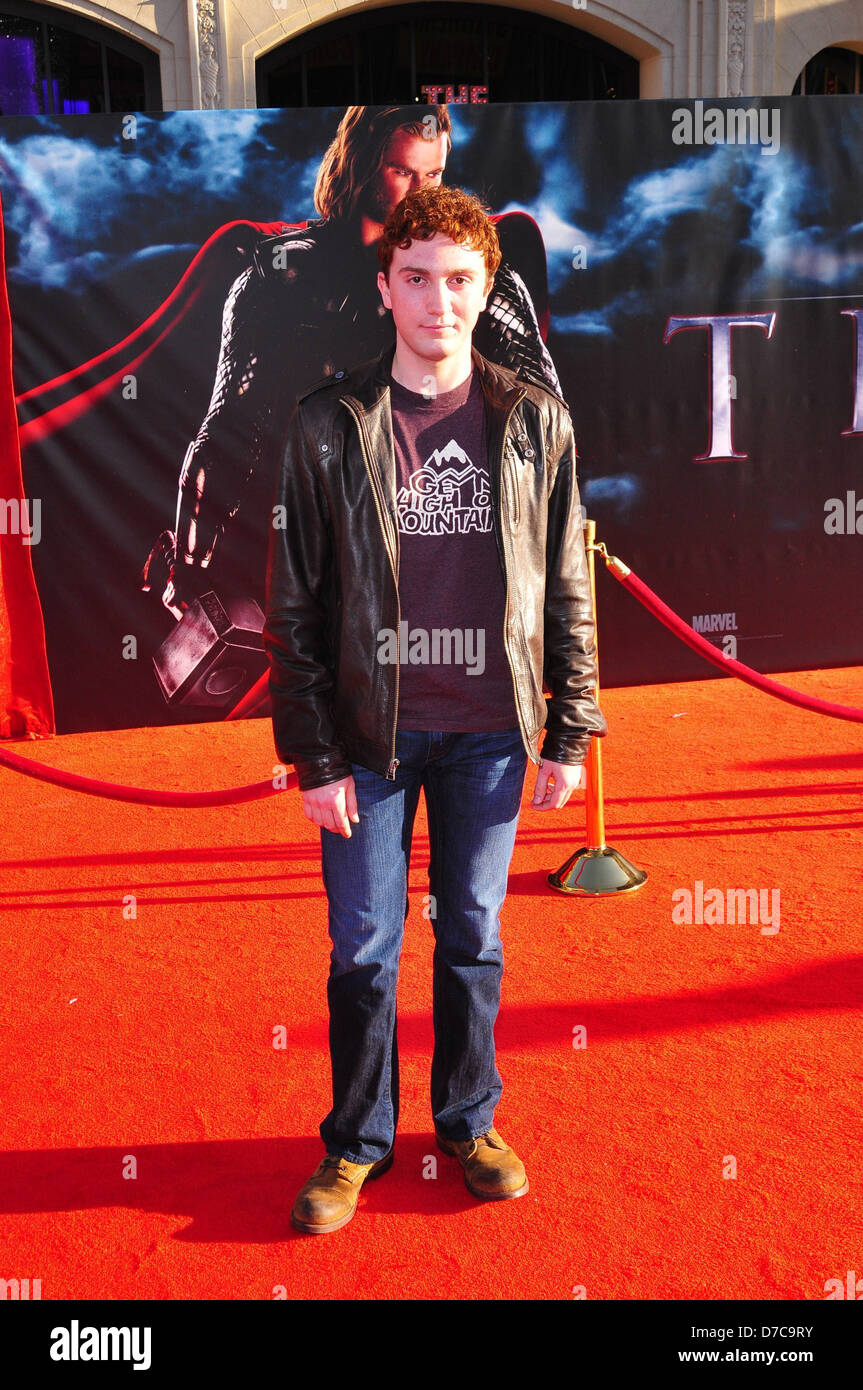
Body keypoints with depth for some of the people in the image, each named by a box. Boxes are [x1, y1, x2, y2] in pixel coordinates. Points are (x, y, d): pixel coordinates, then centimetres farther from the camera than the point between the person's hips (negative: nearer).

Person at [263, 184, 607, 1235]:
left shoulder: (535, 421, 2)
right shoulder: (328, 425, -3)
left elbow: (567, 589, 5)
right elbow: (293, 605, -3)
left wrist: (570, 734, 2)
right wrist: (314, 755, -6)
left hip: (489, 733, 1)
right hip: (371, 733, -1)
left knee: (474, 937, 14)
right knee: (363, 946, 9)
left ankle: (470, 1121, 36)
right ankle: (357, 1141, 31)